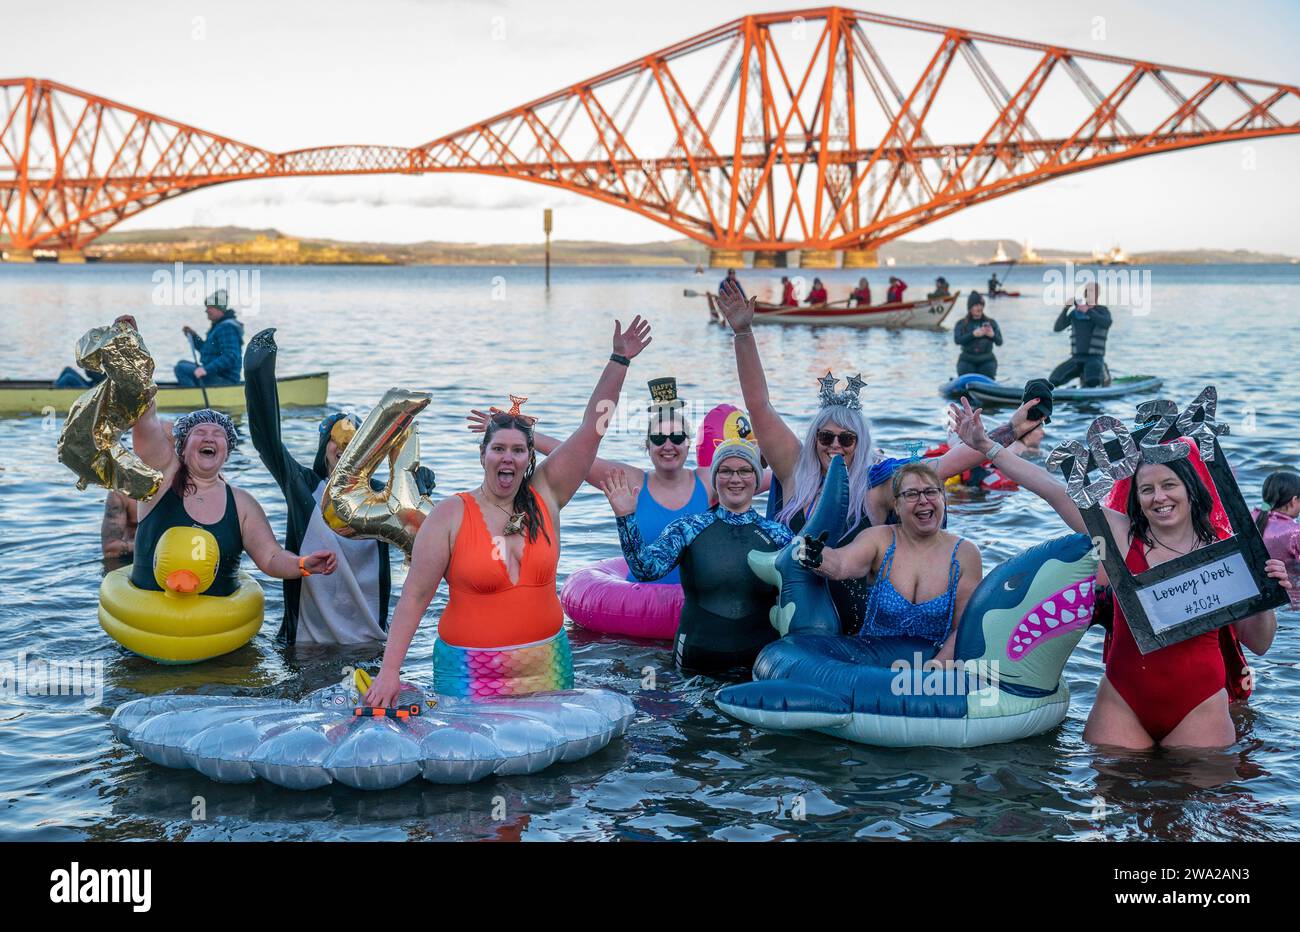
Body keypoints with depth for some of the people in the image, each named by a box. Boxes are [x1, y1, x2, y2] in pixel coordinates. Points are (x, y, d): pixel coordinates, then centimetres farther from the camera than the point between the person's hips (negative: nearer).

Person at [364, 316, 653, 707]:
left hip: (546, 667, 3)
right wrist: (390, 670, -15)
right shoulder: (451, 514, -7)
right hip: (470, 672, -3)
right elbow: (415, 596, -8)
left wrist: (619, 361, -4)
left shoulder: (545, 496, 2)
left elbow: (592, 427, 1)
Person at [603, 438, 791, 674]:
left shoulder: (777, 534, 6)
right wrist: (626, 518, -24)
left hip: (761, 656, 0)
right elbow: (647, 569, -13)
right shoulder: (687, 529, 2)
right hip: (698, 657, 0)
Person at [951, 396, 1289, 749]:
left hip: (1198, 709, 0)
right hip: (1122, 704, 1)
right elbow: (1052, 490, -2)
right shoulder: (1121, 534, 0)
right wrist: (985, 446, -4)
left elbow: (1258, 643, 3)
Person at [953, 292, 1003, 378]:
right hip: (967, 361, -1)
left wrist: (993, 335, -21)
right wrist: (973, 334, -23)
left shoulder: (991, 323, 12)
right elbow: (957, 340, -9)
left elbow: (999, 342, 3)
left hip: (987, 361, 1)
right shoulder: (961, 324, 8)